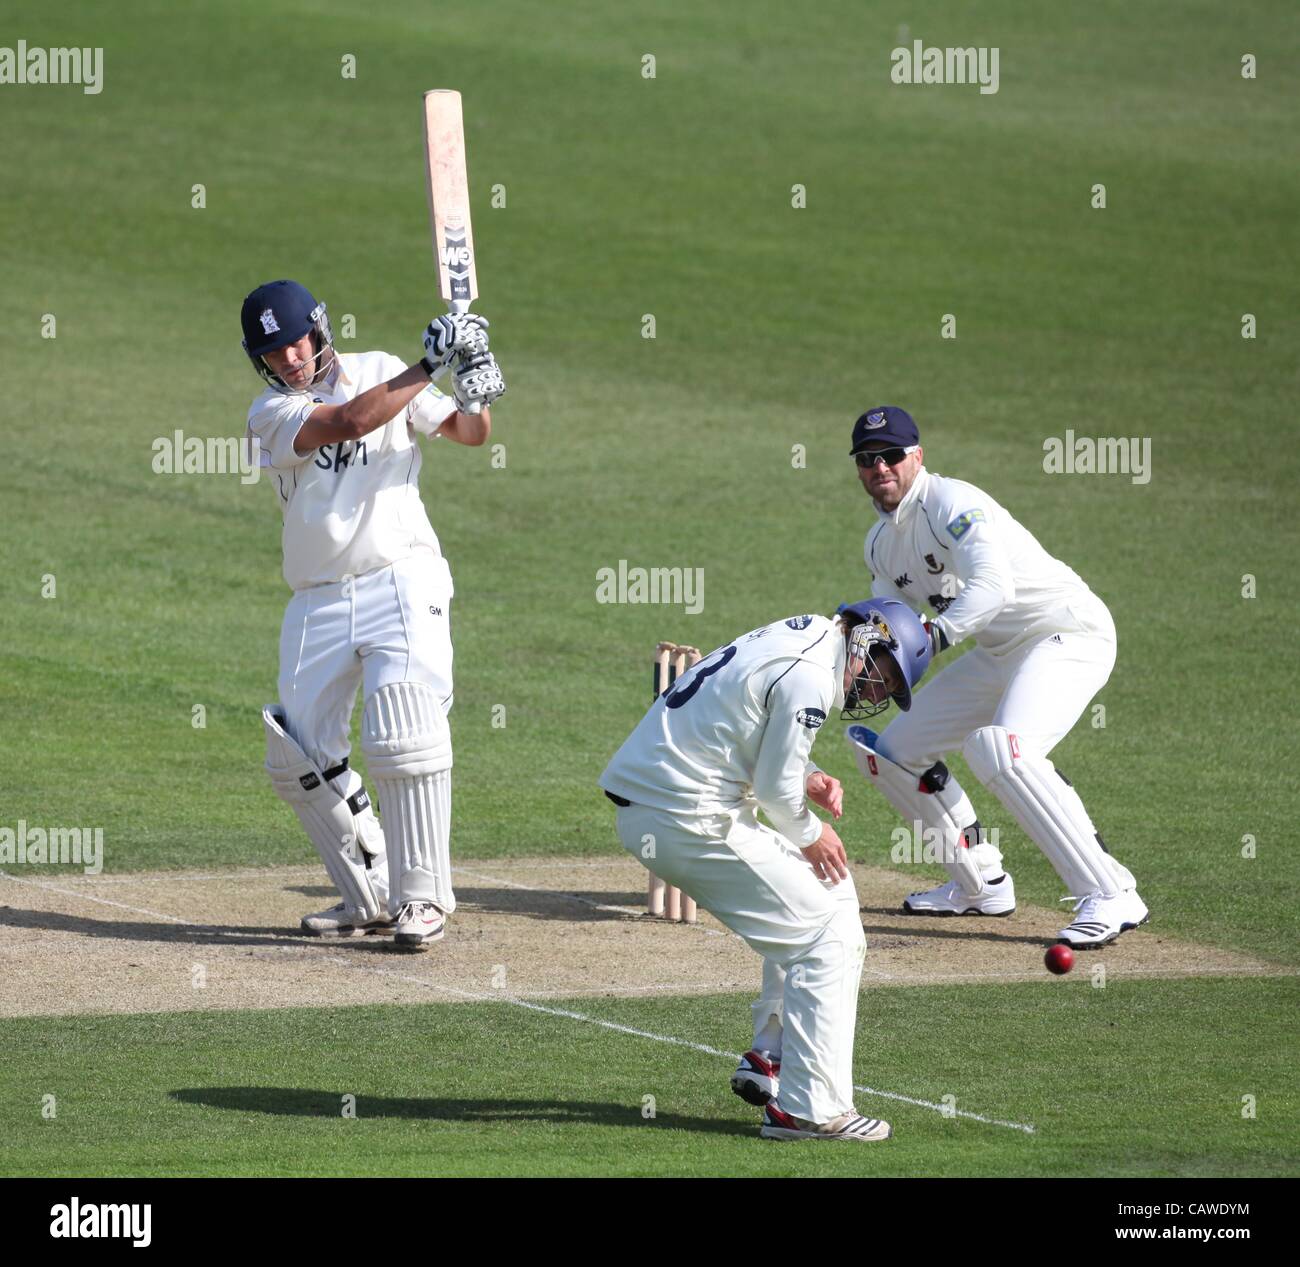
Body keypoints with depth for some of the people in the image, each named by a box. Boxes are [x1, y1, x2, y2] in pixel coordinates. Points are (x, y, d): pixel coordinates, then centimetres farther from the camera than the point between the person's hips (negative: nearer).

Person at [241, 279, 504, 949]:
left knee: (402, 738, -18)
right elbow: (349, 422, -19)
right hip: (318, 603, 3)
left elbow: (468, 433, 10)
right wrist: (428, 366, -24)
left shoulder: (378, 371, 5)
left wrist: (476, 399, -13)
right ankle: (369, 897, 15)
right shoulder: (270, 414, -1)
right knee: (297, 758, 2)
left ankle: (421, 897, -12)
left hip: (401, 584, -3)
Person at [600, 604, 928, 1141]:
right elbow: (775, 789, -14)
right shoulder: (808, 677, -16)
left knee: (828, 891, 22)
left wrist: (806, 777, 9)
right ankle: (809, 1109, -9)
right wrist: (810, 834, 4)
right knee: (831, 931, -6)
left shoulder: (797, 635, 14)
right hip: (690, 823, -10)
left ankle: (769, 1060, 25)